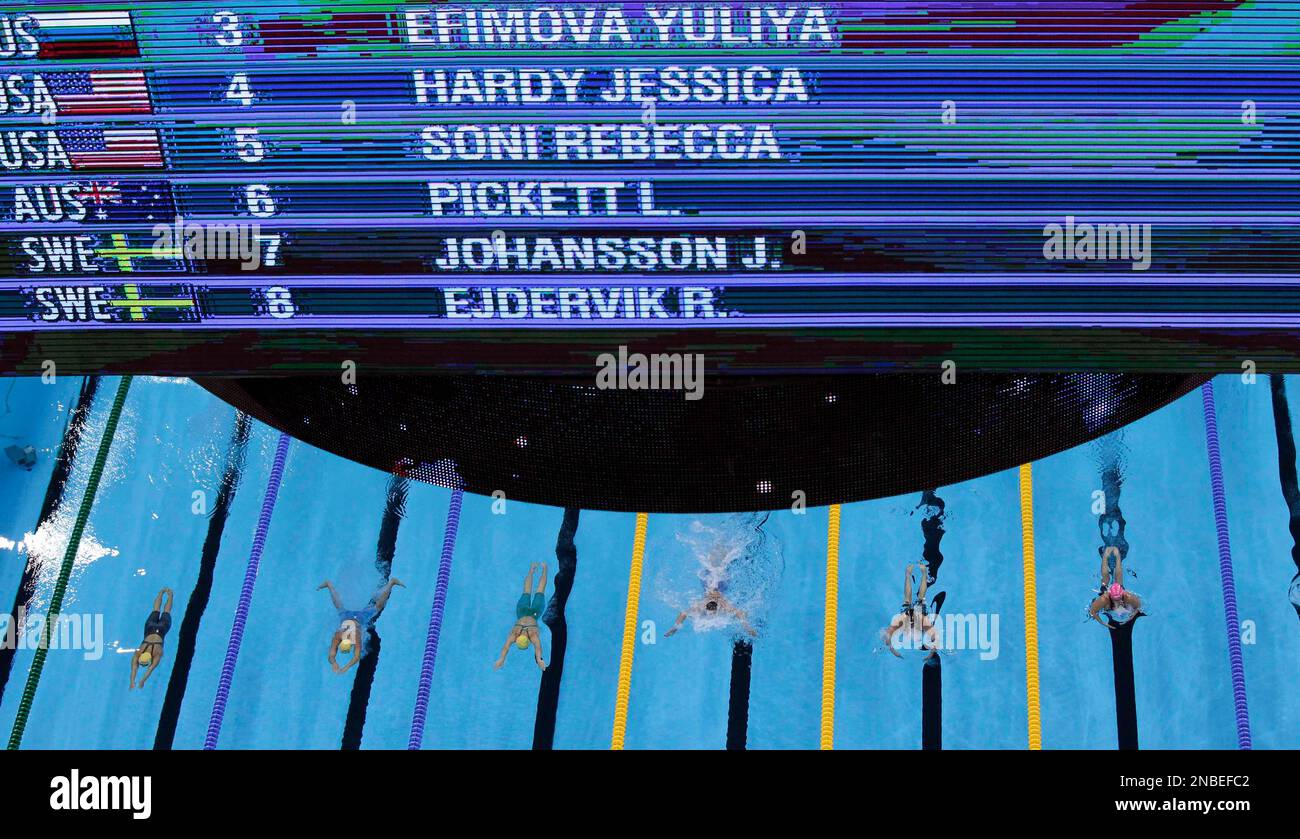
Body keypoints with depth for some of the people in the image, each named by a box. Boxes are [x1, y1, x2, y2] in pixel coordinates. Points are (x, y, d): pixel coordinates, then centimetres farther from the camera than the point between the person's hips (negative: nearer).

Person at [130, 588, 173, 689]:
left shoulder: (157, 653, -40)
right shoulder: (138, 653, -35)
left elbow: (151, 668, -45)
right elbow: (134, 668, -42)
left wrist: (143, 680, -56)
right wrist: (132, 682, -56)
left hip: (161, 629, -1)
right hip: (150, 627, 1)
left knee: (165, 612, 27)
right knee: (156, 611, 29)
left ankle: (169, 593, 51)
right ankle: (162, 592, 54)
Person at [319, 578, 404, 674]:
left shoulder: (356, 637, -44)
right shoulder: (337, 636, -40)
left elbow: (357, 657, -44)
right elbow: (331, 656, -39)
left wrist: (347, 667, -59)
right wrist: (334, 663, -61)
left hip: (362, 617, -1)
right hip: (346, 616, 1)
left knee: (378, 605, 20)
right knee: (340, 606, 30)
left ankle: (391, 582, 39)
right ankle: (329, 585, 56)